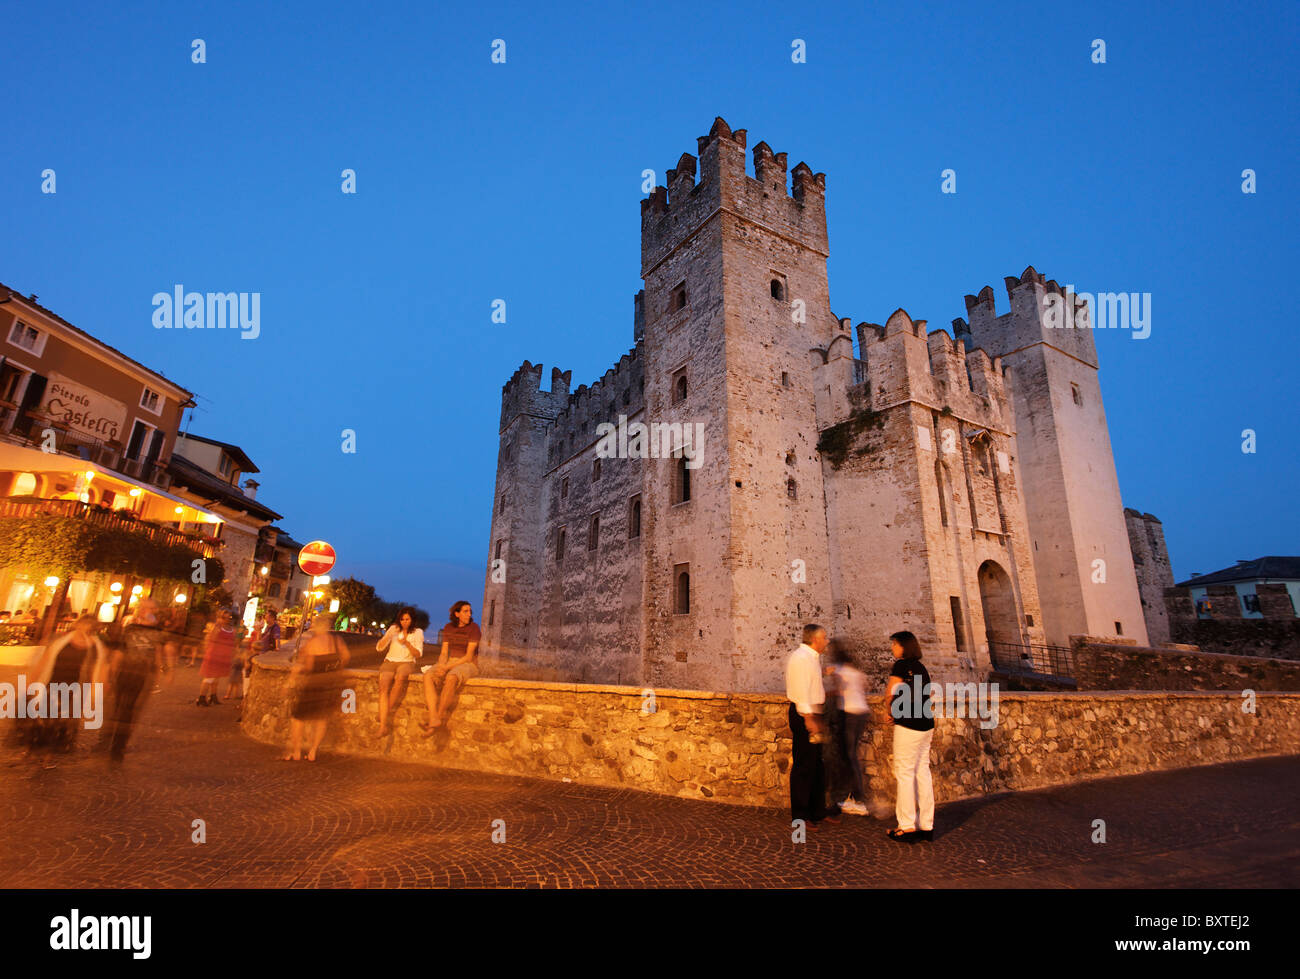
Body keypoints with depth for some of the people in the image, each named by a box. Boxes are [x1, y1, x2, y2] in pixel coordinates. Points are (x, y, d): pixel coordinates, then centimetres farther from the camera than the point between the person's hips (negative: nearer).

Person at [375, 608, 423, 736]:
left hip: (407, 662, -1)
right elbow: (379, 648, 2)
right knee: (383, 687, -27)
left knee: (400, 677, -37)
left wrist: (407, 643, -16)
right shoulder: (394, 629, 8)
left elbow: (418, 655, 0)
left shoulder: (418, 632, 5)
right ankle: (383, 725, -32)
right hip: (390, 662, 1)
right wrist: (389, 635, -16)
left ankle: (389, 709, -22)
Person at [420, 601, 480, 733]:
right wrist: (440, 666, -14)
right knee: (428, 676, -26)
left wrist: (447, 667, -19)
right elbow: (444, 653, 7)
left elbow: (469, 656, -12)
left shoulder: (473, 627, -8)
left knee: (451, 678, -38)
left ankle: (440, 716, -26)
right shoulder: (448, 628, 8)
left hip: (468, 665, -5)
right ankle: (433, 719, -37)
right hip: (449, 664, 5)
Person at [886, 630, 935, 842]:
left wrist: (892, 713, 7)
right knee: (922, 772, 12)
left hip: (908, 726, -8)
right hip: (926, 725, 8)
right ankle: (926, 825, 18)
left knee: (905, 773, 0)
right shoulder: (921, 667, 13)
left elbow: (890, 695, -13)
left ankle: (907, 827, 4)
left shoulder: (901, 665, -10)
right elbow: (926, 699, 18)